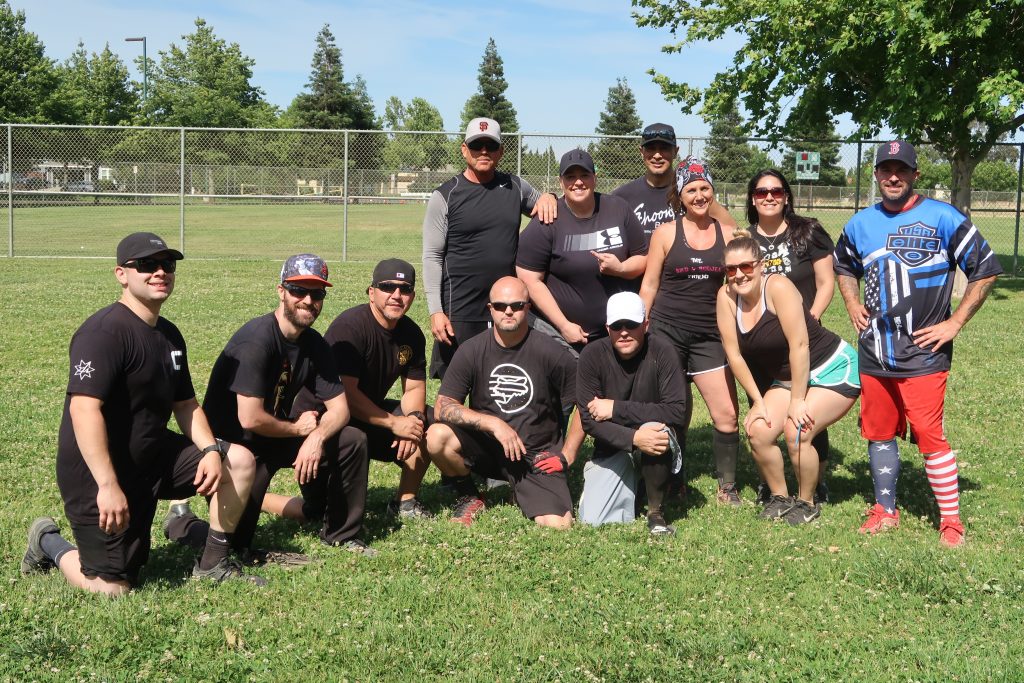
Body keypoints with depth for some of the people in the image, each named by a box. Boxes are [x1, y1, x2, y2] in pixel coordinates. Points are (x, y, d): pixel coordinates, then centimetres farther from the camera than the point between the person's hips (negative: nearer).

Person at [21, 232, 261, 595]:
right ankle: (49, 543, 21)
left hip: (152, 458, 8)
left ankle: (212, 564, 8)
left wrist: (210, 450, -4)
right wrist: (108, 485, -34)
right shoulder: (105, 331, -20)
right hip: (98, 474, -8)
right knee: (114, 588, -8)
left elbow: (186, 404, 14)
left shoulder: (168, 334, 9)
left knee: (240, 460, -5)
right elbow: (84, 408, -29)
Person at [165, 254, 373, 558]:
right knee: (234, 541, -14)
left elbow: (339, 408, 0)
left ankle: (342, 534, 12)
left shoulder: (314, 344, 0)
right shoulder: (256, 340, -25)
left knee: (353, 441, -4)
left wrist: (317, 437, -21)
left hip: (276, 435, 8)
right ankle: (182, 522, 19)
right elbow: (250, 419, -29)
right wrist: (298, 428, -12)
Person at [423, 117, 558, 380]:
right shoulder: (445, 196, -3)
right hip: (460, 314, -4)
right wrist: (435, 311, -12)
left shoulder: (516, 187, 8)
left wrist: (548, 197, -2)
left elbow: (547, 218, 23)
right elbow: (432, 257, -4)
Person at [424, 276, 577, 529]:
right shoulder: (472, 351, -5)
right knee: (437, 436, -27)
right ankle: (469, 498, 1)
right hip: (485, 448, 1)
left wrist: (567, 455, -5)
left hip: (538, 456, -1)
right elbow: (442, 407, -12)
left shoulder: (551, 353, -9)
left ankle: (521, 492, 14)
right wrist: (494, 423, -22)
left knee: (558, 525, -22)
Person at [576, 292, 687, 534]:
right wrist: (634, 438, -33)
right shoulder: (592, 356, -13)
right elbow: (589, 420, -16)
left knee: (660, 429, -36)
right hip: (611, 448, 2)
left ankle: (656, 513, -12)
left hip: (650, 442, -1)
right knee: (592, 520, -15)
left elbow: (676, 410, -23)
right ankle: (629, 484, 21)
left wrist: (616, 408, -23)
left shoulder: (662, 352, -16)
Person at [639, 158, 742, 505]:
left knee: (727, 414, -4)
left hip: (710, 336, 2)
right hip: (667, 332, -2)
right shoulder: (665, 233, 1)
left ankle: (727, 487, 13)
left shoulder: (726, 235, 6)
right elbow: (649, 285, 4)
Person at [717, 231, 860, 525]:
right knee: (759, 431, -12)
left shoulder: (778, 287, -25)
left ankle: (807, 503, 3)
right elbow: (734, 353, -6)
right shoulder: (726, 296, -9)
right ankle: (779, 497, 11)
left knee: (796, 432, -22)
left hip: (833, 369, -6)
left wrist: (797, 401, -21)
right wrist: (758, 402, -7)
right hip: (786, 377, 6)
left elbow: (799, 345, -25)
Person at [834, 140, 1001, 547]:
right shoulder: (861, 223, 9)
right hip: (874, 353, 5)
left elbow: (985, 270, -3)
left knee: (929, 434, -8)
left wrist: (955, 323, -7)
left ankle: (951, 519, 6)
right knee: (879, 432, 12)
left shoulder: (943, 218, -6)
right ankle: (885, 510, 26)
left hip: (923, 353, -5)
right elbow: (843, 267, 28)